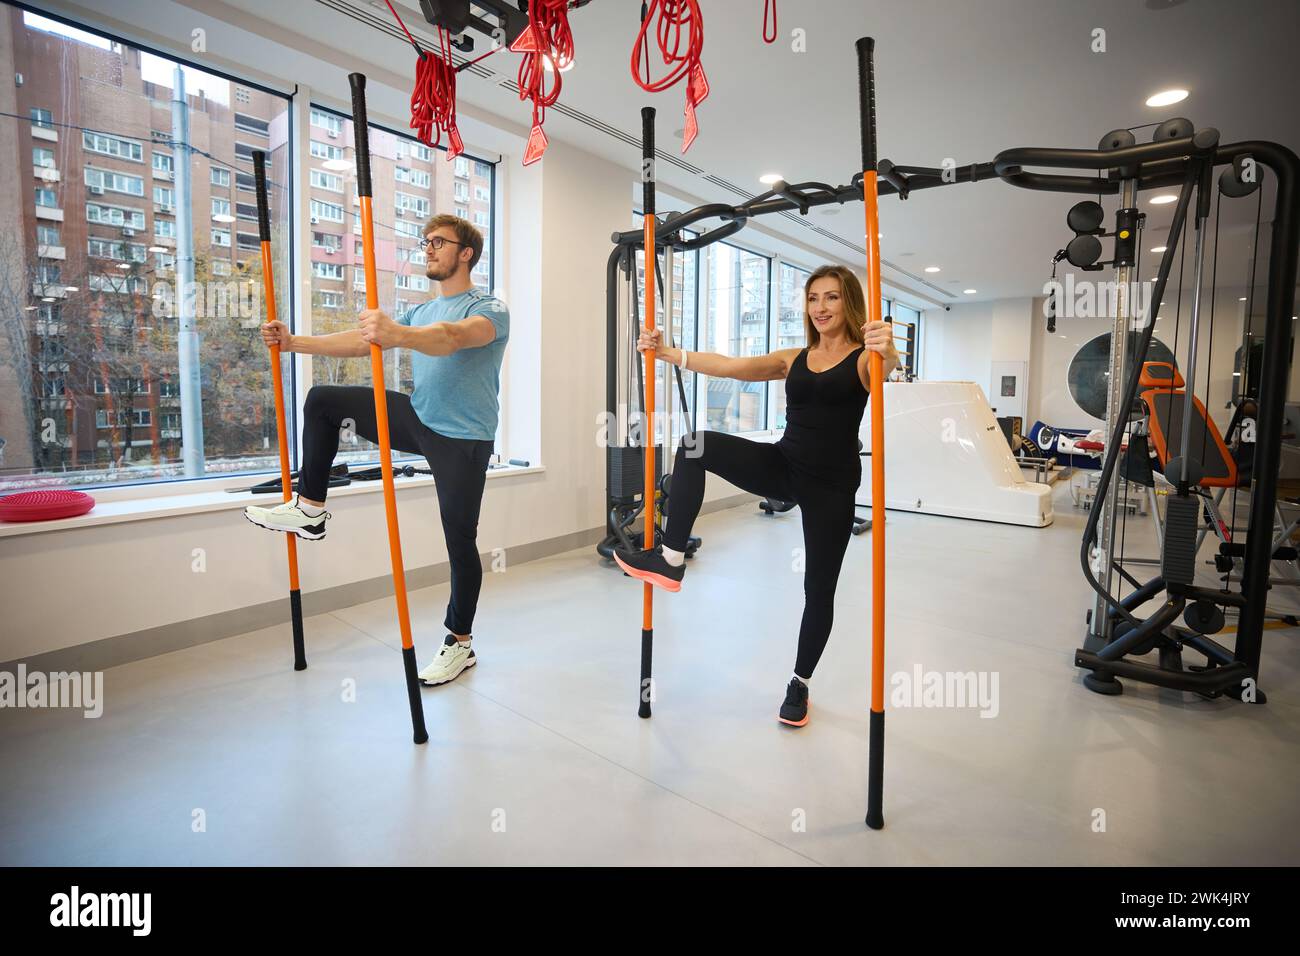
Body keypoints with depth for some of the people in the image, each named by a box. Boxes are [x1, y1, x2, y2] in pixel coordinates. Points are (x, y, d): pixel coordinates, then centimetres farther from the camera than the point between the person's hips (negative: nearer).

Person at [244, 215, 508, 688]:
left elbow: (453, 338, -34)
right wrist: (295, 342, 1)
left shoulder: (490, 308, -11)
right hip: (420, 419, 7)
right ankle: (310, 510, 12)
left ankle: (460, 642, 16)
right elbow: (362, 339, 10)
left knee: (460, 541, -2)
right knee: (323, 401, 5)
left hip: (463, 439, -7)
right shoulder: (422, 311, 16)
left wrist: (397, 334, -52)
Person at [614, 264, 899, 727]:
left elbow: (887, 364, -28)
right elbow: (729, 366, 4)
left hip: (832, 484, -4)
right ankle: (671, 560, -13)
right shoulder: (793, 359, 11)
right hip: (783, 466, 4)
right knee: (697, 446, -15)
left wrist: (887, 350, -53)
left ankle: (799, 684, 27)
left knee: (818, 587, 5)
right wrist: (667, 353, -4)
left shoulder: (862, 358, -3)